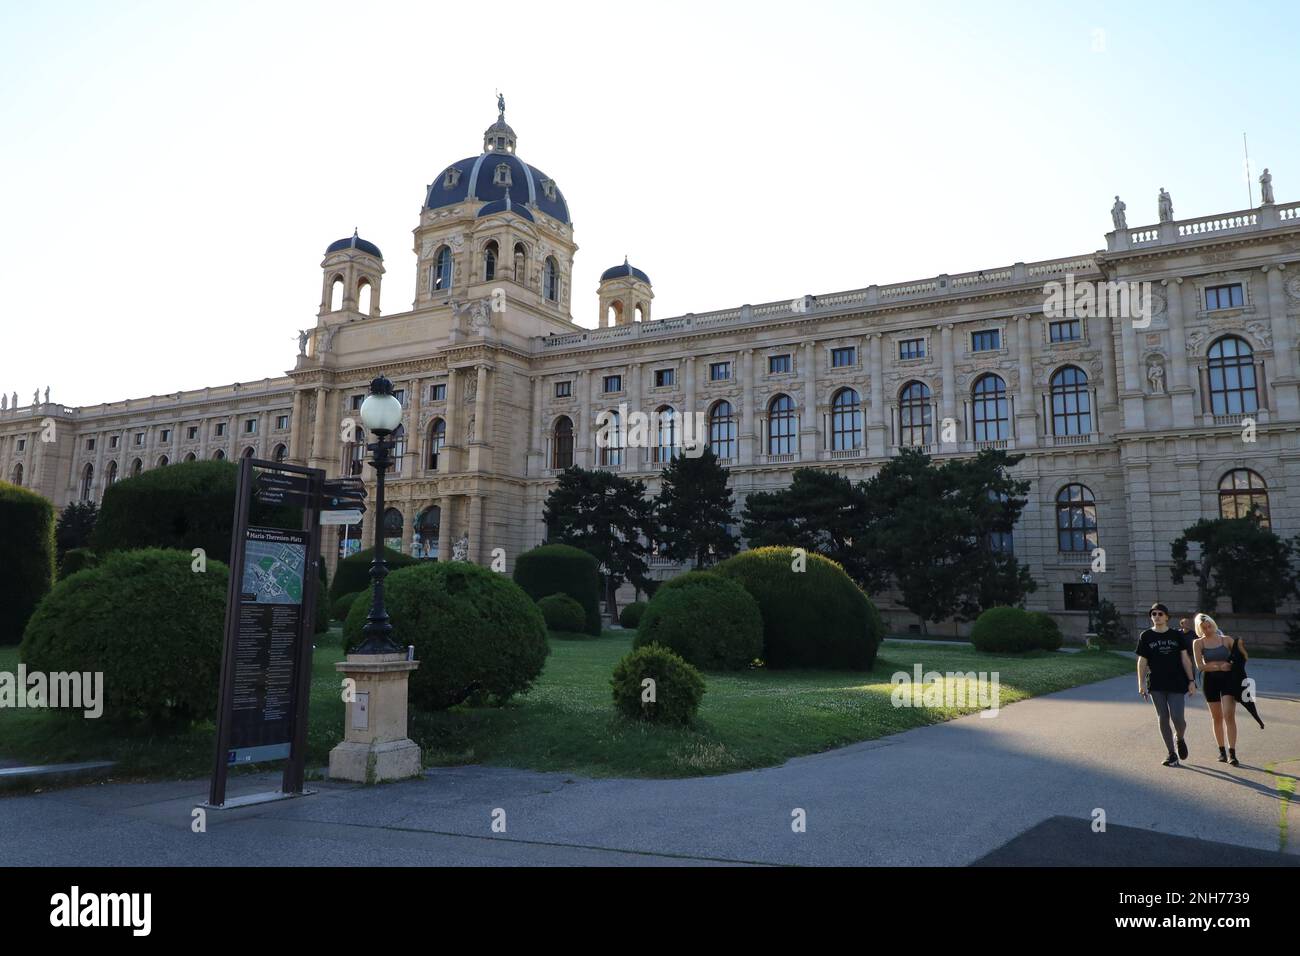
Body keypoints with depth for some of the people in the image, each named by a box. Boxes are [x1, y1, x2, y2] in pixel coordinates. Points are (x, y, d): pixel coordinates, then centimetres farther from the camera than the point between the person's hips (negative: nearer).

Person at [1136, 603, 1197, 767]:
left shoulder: (1177, 635, 3)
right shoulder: (1146, 636, 2)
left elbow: (1185, 659, 5)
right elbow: (1142, 661, 3)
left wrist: (1191, 681, 0)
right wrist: (1141, 683, -3)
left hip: (1176, 683, -1)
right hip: (1156, 685, 1)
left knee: (1177, 718, -8)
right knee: (1163, 719, 3)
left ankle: (1180, 738, 26)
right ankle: (1171, 754, 14)